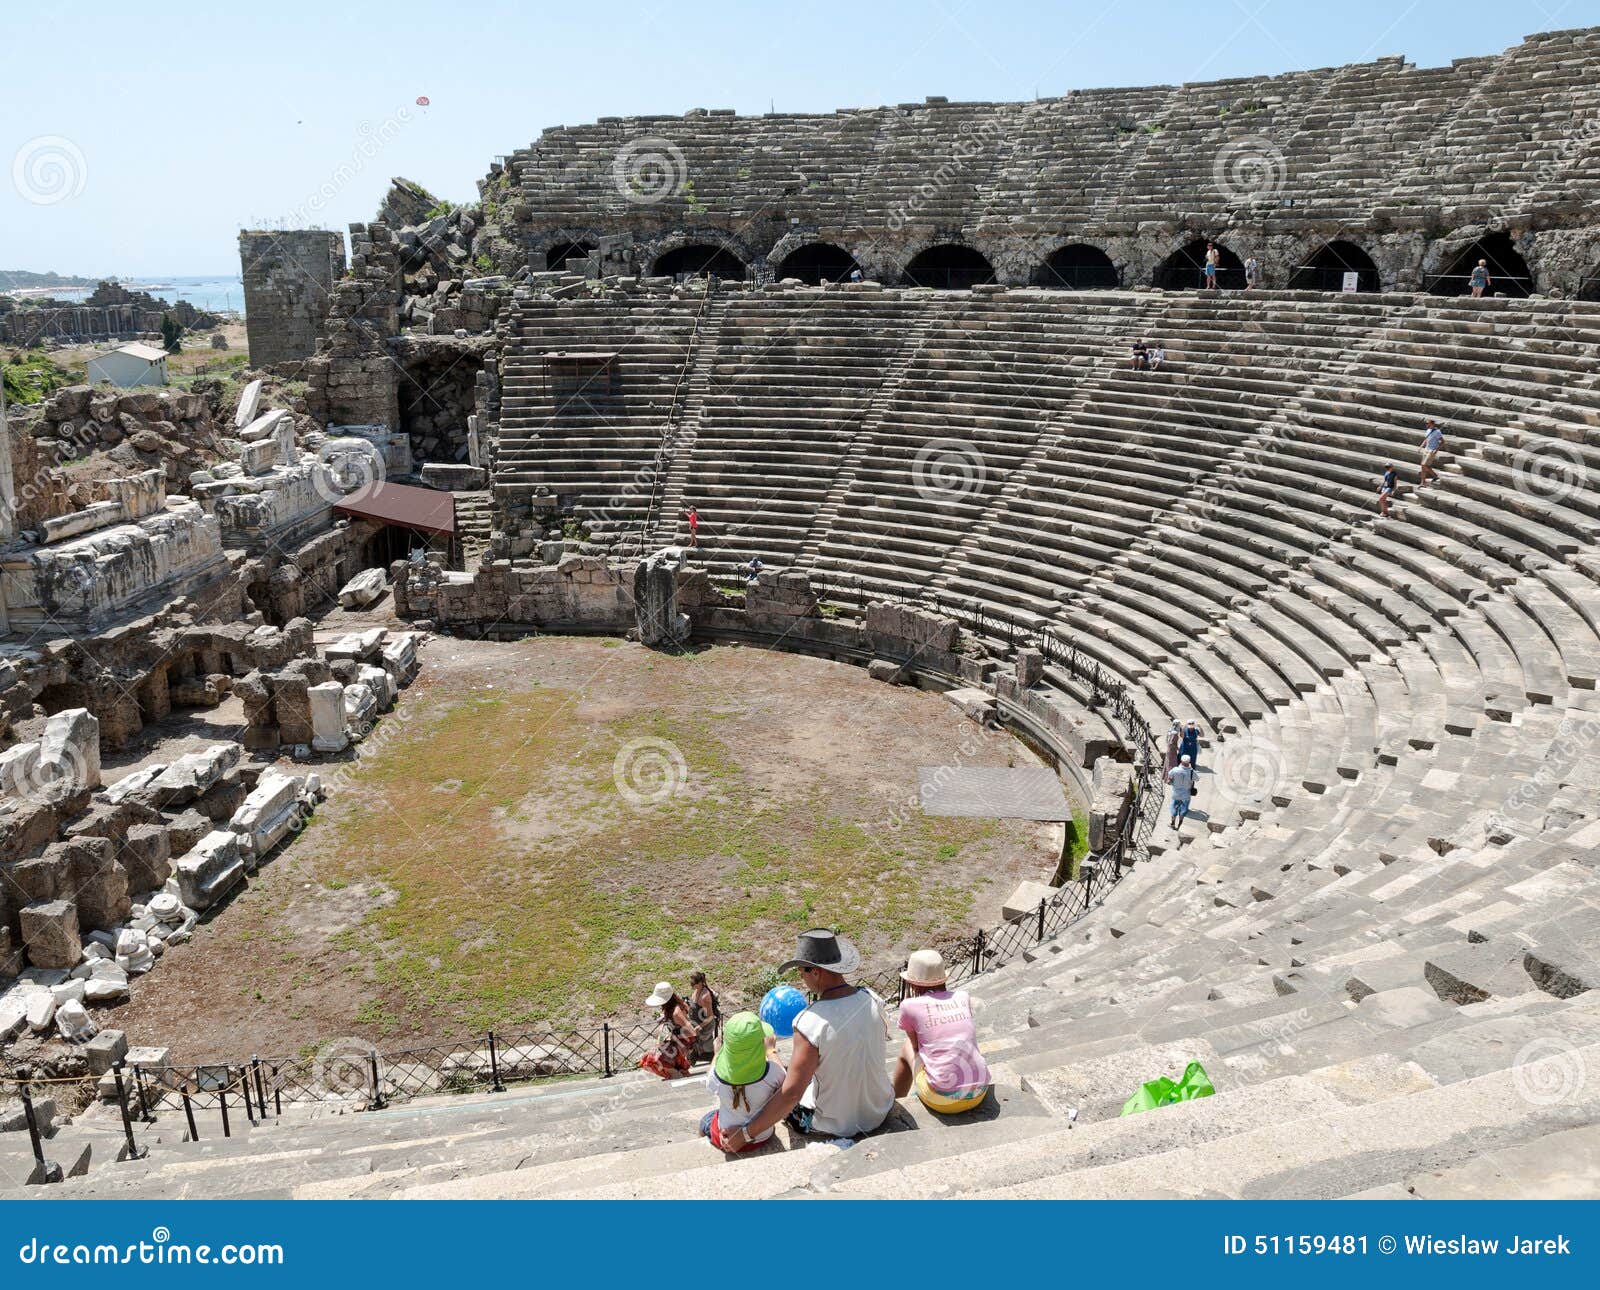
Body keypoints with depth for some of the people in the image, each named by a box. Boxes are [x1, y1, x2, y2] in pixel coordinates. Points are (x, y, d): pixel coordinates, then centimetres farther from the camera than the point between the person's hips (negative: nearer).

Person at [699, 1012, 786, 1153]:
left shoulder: (717, 1076, -30)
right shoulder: (772, 1072, -32)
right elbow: (783, 1080, -7)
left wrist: (717, 1052, 10)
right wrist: (771, 1051, 6)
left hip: (726, 1139, -1)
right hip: (762, 1138, 1)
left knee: (705, 1121, 32)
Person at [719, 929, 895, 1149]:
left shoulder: (811, 1023, -30)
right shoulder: (872, 999, -14)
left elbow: (791, 1093, -30)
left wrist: (745, 1134, -23)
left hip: (837, 1127, -5)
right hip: (881, 1112, 5)